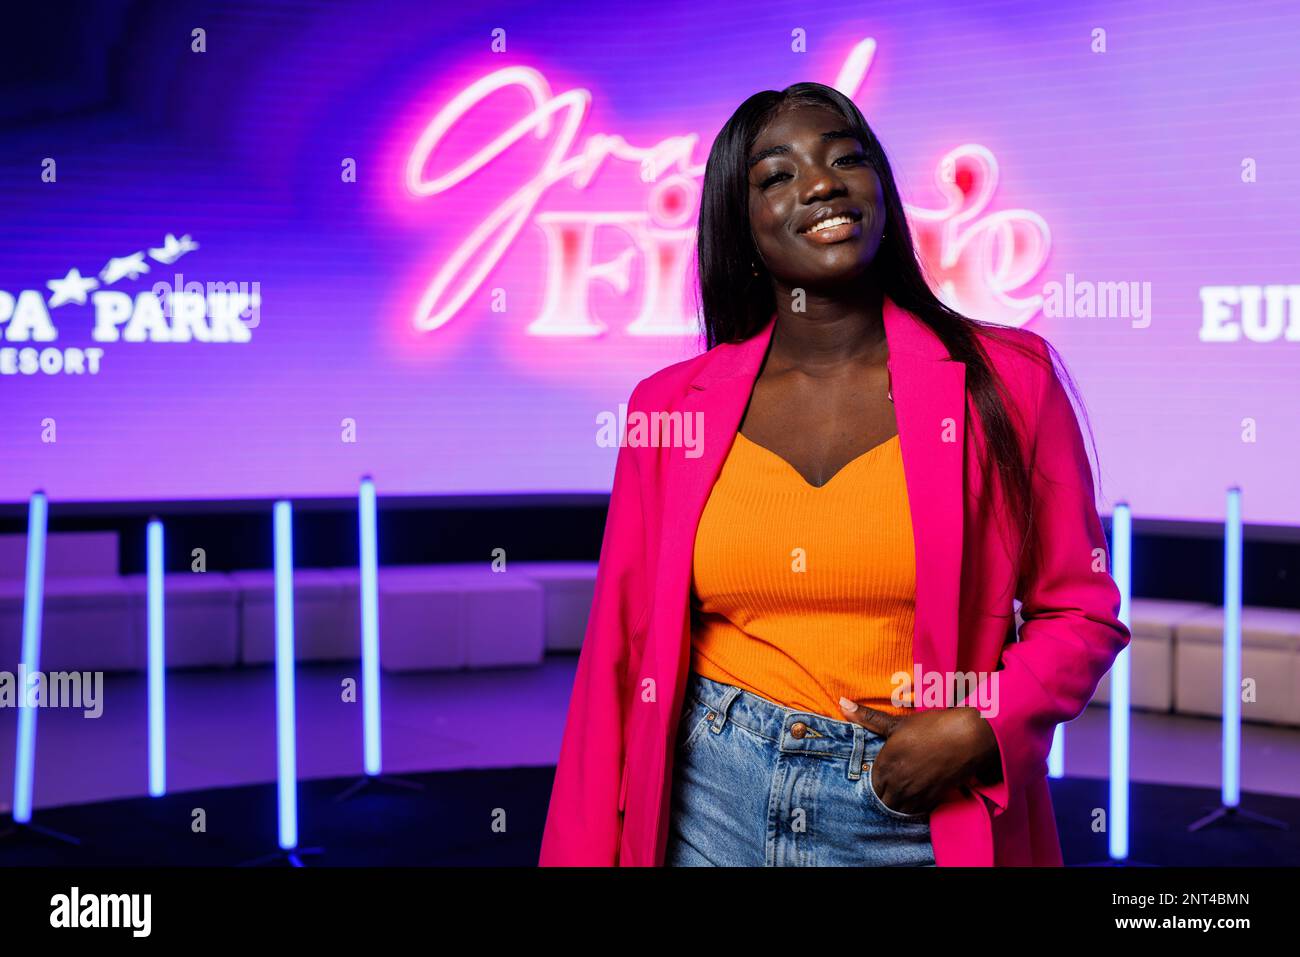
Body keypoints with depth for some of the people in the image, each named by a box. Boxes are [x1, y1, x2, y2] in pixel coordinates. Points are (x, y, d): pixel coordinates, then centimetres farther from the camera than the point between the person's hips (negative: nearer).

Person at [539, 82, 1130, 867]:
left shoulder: (1006, 379, -4)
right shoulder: (671, 406, 1)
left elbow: (1081, 612, 2)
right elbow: (621, 652, 3)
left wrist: (980, 730, -14)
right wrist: (581, 854, 0)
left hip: (918, 821, -1)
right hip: (711, 801, 1)